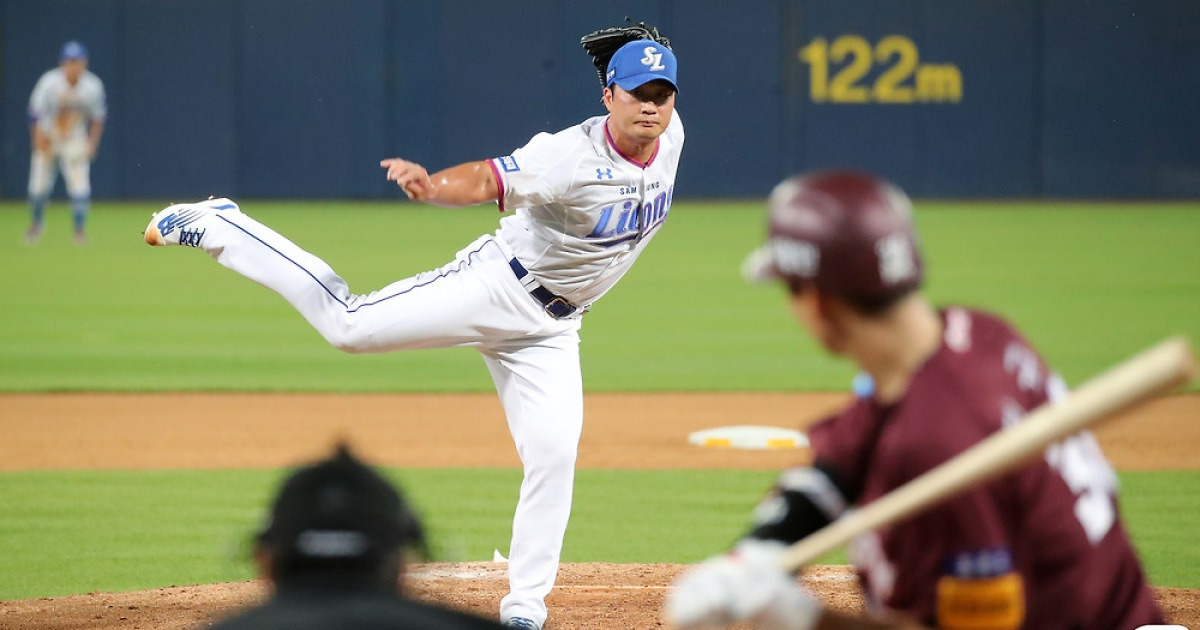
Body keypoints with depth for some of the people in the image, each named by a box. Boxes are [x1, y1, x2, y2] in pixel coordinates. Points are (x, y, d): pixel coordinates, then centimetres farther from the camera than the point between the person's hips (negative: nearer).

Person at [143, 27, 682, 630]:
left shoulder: (670, 135, -1)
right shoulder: (571, 157, -24)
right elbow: (485, 179, -32)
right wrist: (431, 185, -53)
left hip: (548, 329, 6)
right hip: (497, 282, -6)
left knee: (553, 456, -5)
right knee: (349, 323, -13)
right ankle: (216, 226, 3)